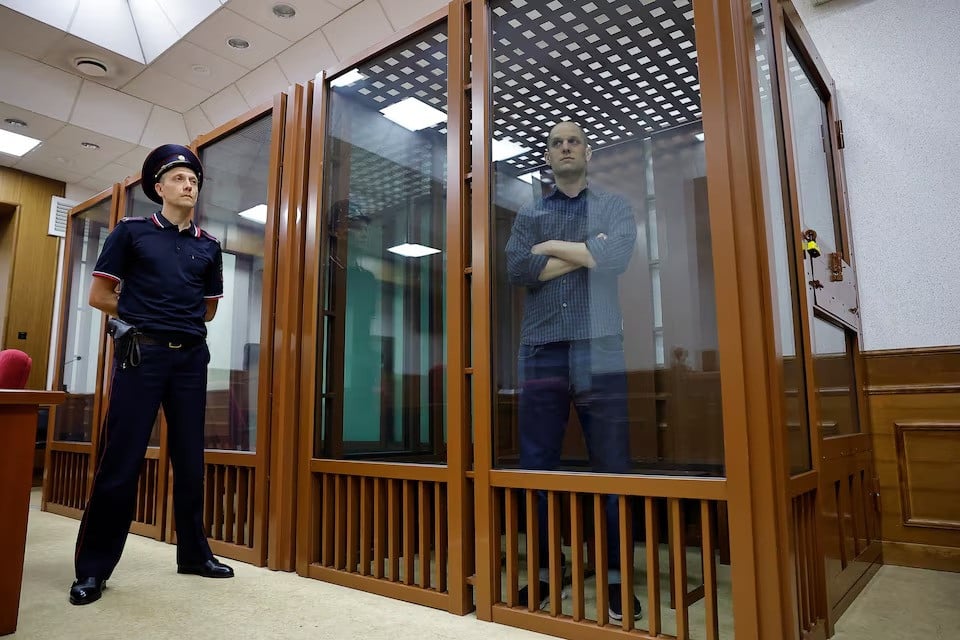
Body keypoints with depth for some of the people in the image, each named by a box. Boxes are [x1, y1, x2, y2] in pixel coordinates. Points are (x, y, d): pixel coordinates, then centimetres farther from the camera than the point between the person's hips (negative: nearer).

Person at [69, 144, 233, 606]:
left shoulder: (208, 247, 12)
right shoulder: (131, 232, 5)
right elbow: (99, 296, 5)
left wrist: (179, 321, 10)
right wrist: (143, 316, 8)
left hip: (191, 357, 3)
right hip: (141, 354, -3)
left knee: (190, 459, 8)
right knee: (120, 460, -2)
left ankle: (194, 553, 19)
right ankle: (92, 568, 10)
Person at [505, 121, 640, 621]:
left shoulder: (614, 207, 12)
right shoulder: (528, 215, 16)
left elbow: (616, 257, -10)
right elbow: (518, 270, -3)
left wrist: (551, 247, -2)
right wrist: (584, 251, -4)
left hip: (598, 352, -1)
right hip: (540, 353, 2)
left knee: (612, 469, 1)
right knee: (536, 467, 5)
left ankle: (615, 579, 14)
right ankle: (541, 574, 18)